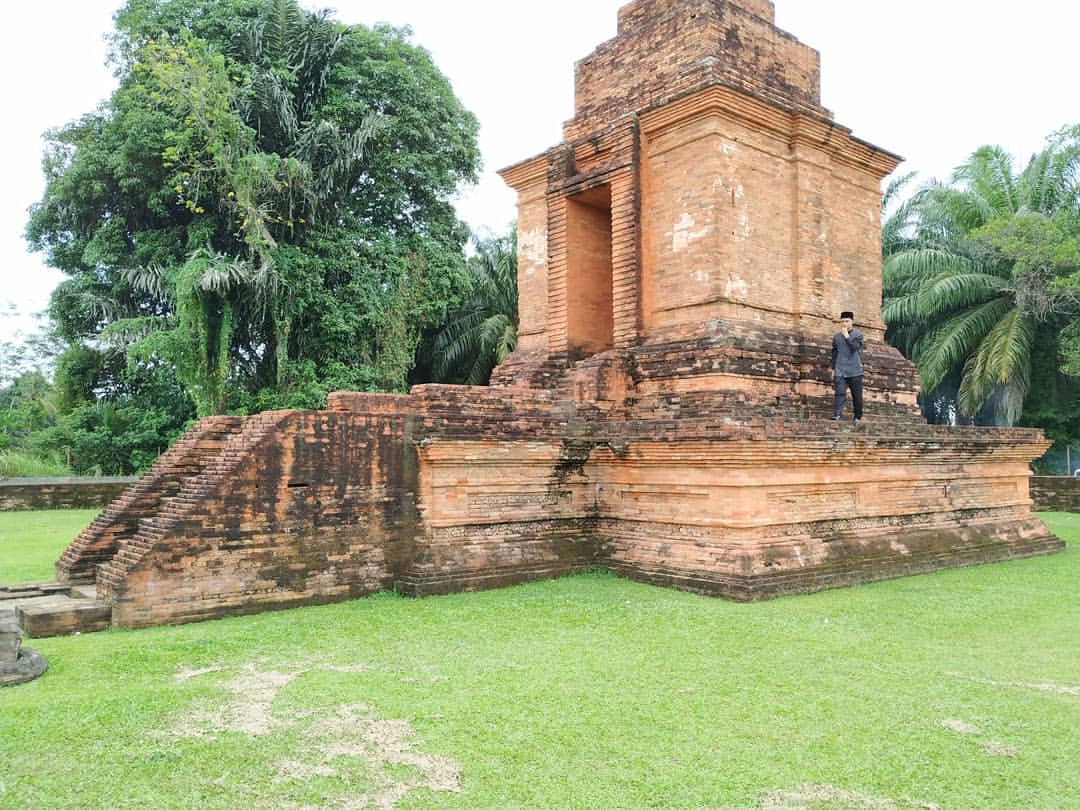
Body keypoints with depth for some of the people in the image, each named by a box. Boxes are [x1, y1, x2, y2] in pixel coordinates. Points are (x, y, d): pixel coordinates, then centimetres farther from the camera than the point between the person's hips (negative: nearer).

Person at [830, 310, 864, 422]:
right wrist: (833, 369, 14)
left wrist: (847, 335, -14)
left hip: (855, 371, -1)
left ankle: (858, 417, 18)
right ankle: (836, 416, -22)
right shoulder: (836, 336, 10)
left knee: (857, 395, 6)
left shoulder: (858, 334, 2)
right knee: (840, 393, -12)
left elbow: (855, 347, -17)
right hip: (840, 371, 1)